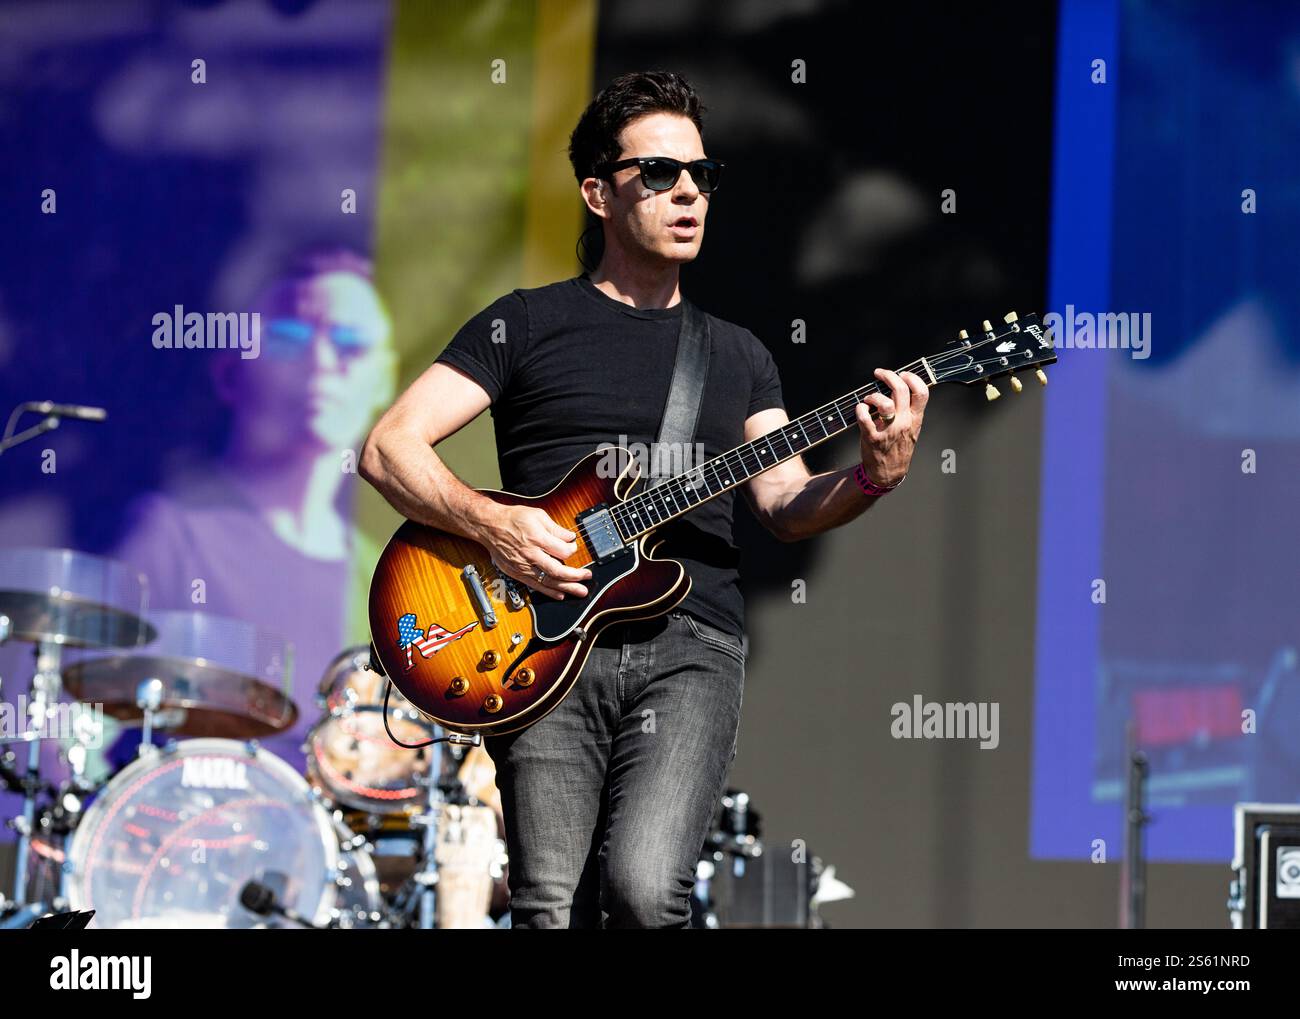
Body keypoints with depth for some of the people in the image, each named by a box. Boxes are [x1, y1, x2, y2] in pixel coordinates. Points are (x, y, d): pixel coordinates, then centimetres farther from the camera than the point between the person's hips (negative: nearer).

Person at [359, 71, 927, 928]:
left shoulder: (737, 355, 22)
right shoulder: (528, 325, 11)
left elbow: (784, 507, 10)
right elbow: (390, 448, 4)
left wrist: (874, 478, -11)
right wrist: (490, 523, -13)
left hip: (690, 643, 1)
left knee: (644, 891, -23)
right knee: (553, 911, -12)